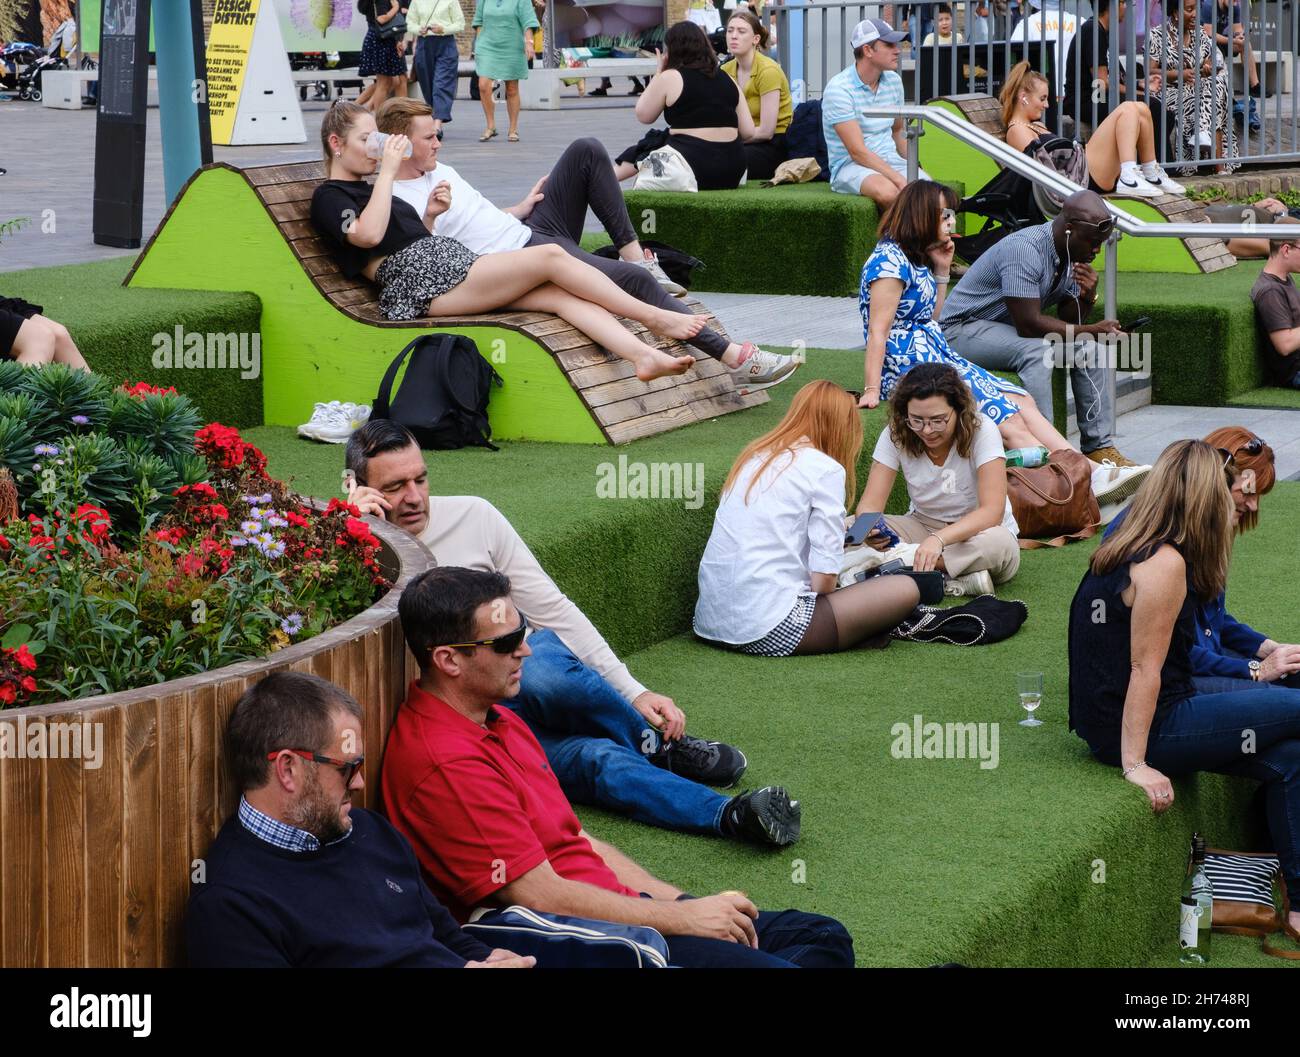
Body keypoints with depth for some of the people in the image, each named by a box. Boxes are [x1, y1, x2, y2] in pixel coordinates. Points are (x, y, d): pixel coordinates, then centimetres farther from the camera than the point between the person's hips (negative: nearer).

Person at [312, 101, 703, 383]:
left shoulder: (365, 189, 30)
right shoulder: (329, 196, 3)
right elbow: (368, 235, -17)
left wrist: (428, 215, 10)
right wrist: (388, 171, -10)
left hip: (450, 265, 9)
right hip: (425, 284, -9)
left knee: (562, 294, -15)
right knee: (550, 257, -17)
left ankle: (644, 355, -34)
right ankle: (655, 318, -13)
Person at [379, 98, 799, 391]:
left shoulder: (436, 169, 18)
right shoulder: (397, 203, -11)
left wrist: (522, 207, 19)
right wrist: (429, 219, -31)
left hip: (529, 231, 10)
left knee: (587, 150, 2)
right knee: (634, 279, -24)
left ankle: (634, 254, 0)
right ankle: (734, 358, -24)